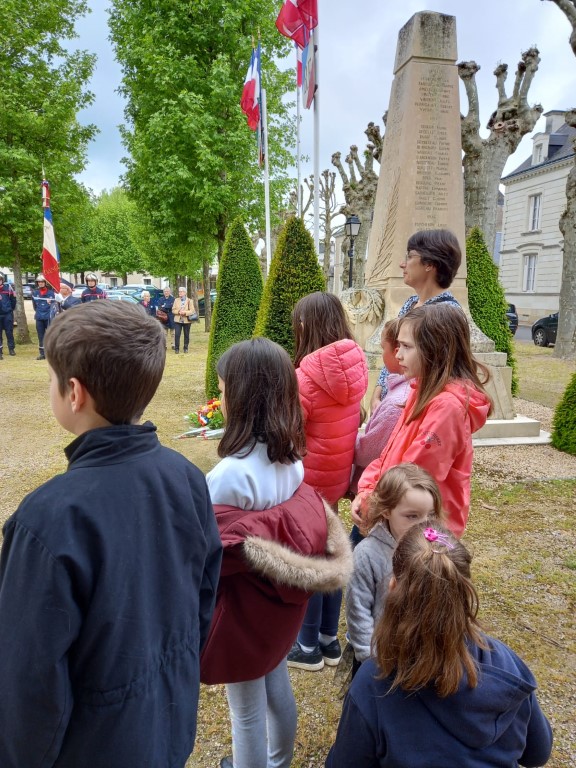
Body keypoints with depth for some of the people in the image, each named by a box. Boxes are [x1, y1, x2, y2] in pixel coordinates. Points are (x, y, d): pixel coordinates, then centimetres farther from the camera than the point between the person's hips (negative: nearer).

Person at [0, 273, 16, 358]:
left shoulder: (7, 286, 1)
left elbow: (12, 298, 8)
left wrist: (12, 309, 7)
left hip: (8, 314, 0)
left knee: (9, 332, 8)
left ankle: (11, 349, 20)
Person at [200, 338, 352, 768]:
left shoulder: (232, 474, -31)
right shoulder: (291, 455, -7)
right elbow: (290, 521, 2)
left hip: (245, 604, -8)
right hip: (280, 598, 8)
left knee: (247, 708, 17)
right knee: (276, 684, 29)